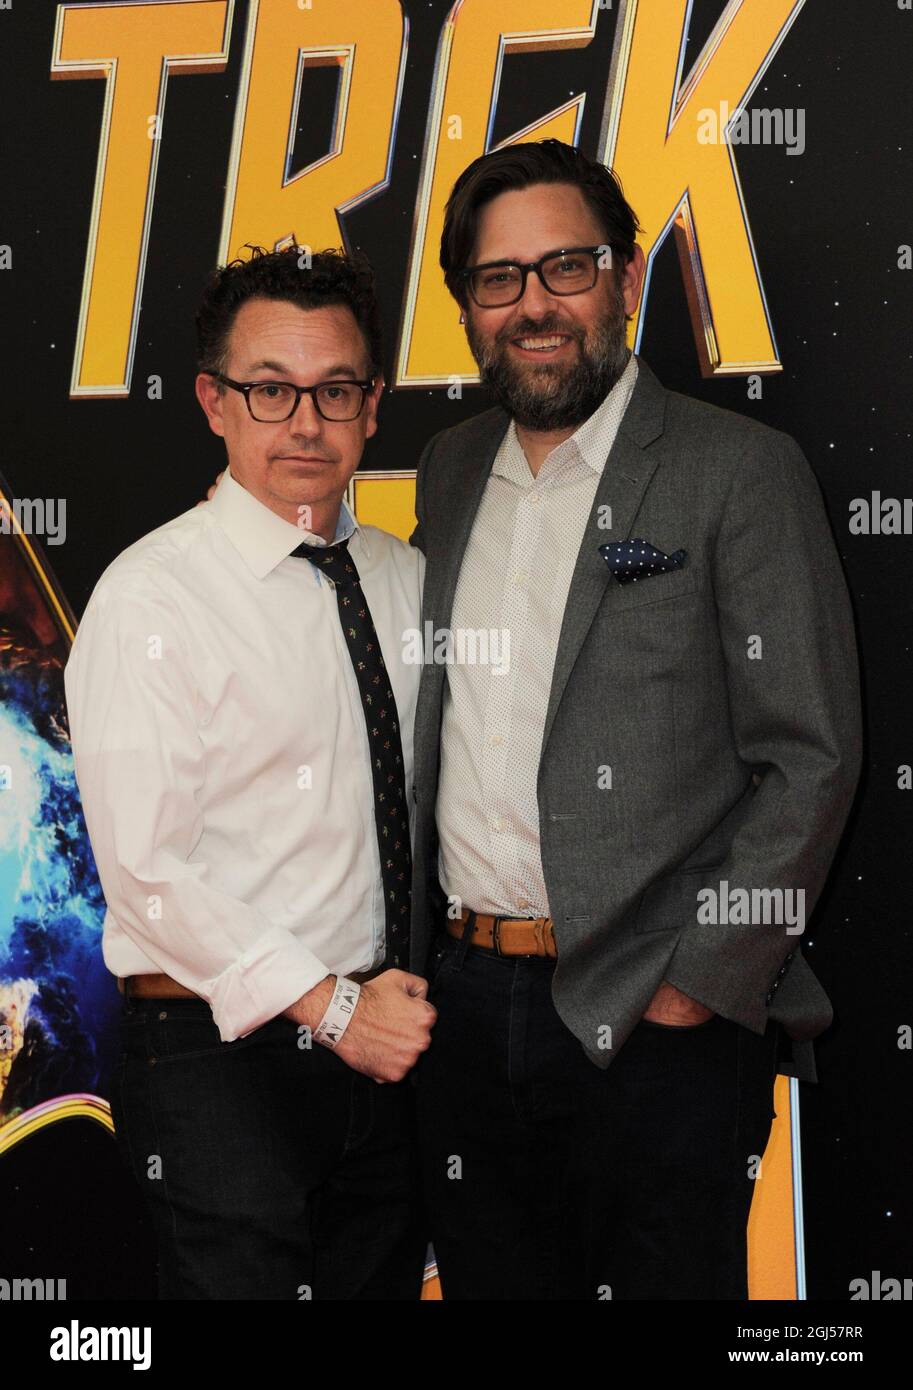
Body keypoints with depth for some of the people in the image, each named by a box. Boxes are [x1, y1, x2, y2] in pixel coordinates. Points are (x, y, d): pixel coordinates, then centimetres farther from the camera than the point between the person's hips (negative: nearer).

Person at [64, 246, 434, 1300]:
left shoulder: (405, 578, 8)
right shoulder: (150, 598, -12)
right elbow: (145, 867, -17)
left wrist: (399, 1005, 4)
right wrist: (328, 1006, -18)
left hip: (382, 1044, 6)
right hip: (223, 1054, -6)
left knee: (386, 1277, 16)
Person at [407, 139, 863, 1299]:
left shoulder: (741, 472, -6)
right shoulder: (448, 470, 12)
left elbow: (810, 760, -9)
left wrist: (701, 986, -14)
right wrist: (414, 959, 9)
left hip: (656, 1018, -5)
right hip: (464, 1000, 5)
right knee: (490, 1284, 15)